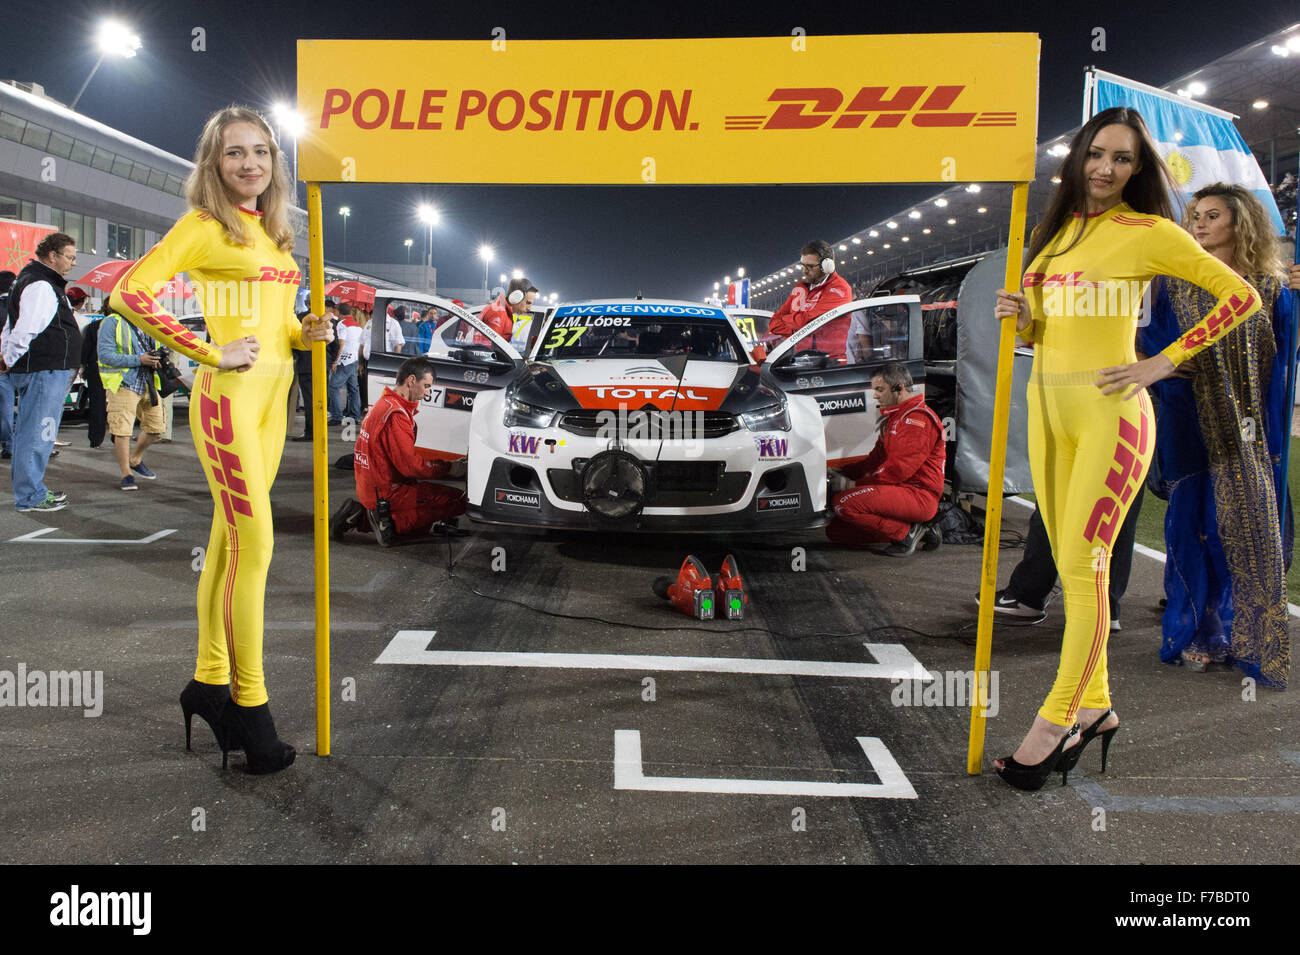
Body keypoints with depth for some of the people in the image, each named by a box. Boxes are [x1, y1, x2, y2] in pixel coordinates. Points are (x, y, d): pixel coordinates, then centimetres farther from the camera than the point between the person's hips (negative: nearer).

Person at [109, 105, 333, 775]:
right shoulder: (205, 224, -5)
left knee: (230, 541, 12)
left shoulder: (272, 230, 18)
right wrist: (212, 354, -16)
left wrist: (304, 333, 7)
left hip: (272, 393, 7)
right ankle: (249, 703, 4)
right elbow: (128, 293, -14)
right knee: (252, 543, -7)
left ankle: (211, 681, 23)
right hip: (228, 394, -7)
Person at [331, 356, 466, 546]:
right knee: (458, 500, -12)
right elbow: (411, 466, -21)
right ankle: (391, 522, -10)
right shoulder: (396, 415, -20)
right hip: (386, 493, -10)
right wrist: (448, 468, -10)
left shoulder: (384, 404, 14)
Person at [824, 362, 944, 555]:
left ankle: (905, 533, -11)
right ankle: (917, 529, 5)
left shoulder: (918, 418, -11)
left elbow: (899, 468, -19)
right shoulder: (891, 419, 23)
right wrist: (844, 473, 9)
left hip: (918, 495, -11)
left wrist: (858, 484, -13)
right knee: (835, 530, 4)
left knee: (844, 503, -27)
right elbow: (876, 459, 23)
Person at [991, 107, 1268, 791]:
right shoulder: (1055, 230, 15)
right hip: (1046, 407, 6)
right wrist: (1021, 316, -1)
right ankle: (1095, 708, 19)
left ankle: (1055, 717, 2)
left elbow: (1241, 296, -2)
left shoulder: (1149, 232, -2)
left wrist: (1161, 365, -7)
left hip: (1108, 410, -6)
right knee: (1071, 568, 8)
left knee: (1082, 565, -8)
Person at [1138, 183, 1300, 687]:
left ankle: (1252, 638, 12)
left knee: (1253, 525, 0)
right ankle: (1200, 633, 11)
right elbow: (1155, 343, 6)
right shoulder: (1178, 285, 7)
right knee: (1198, 521, 0)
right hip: (1196, 427, -1)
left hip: (1250, 430, 1)